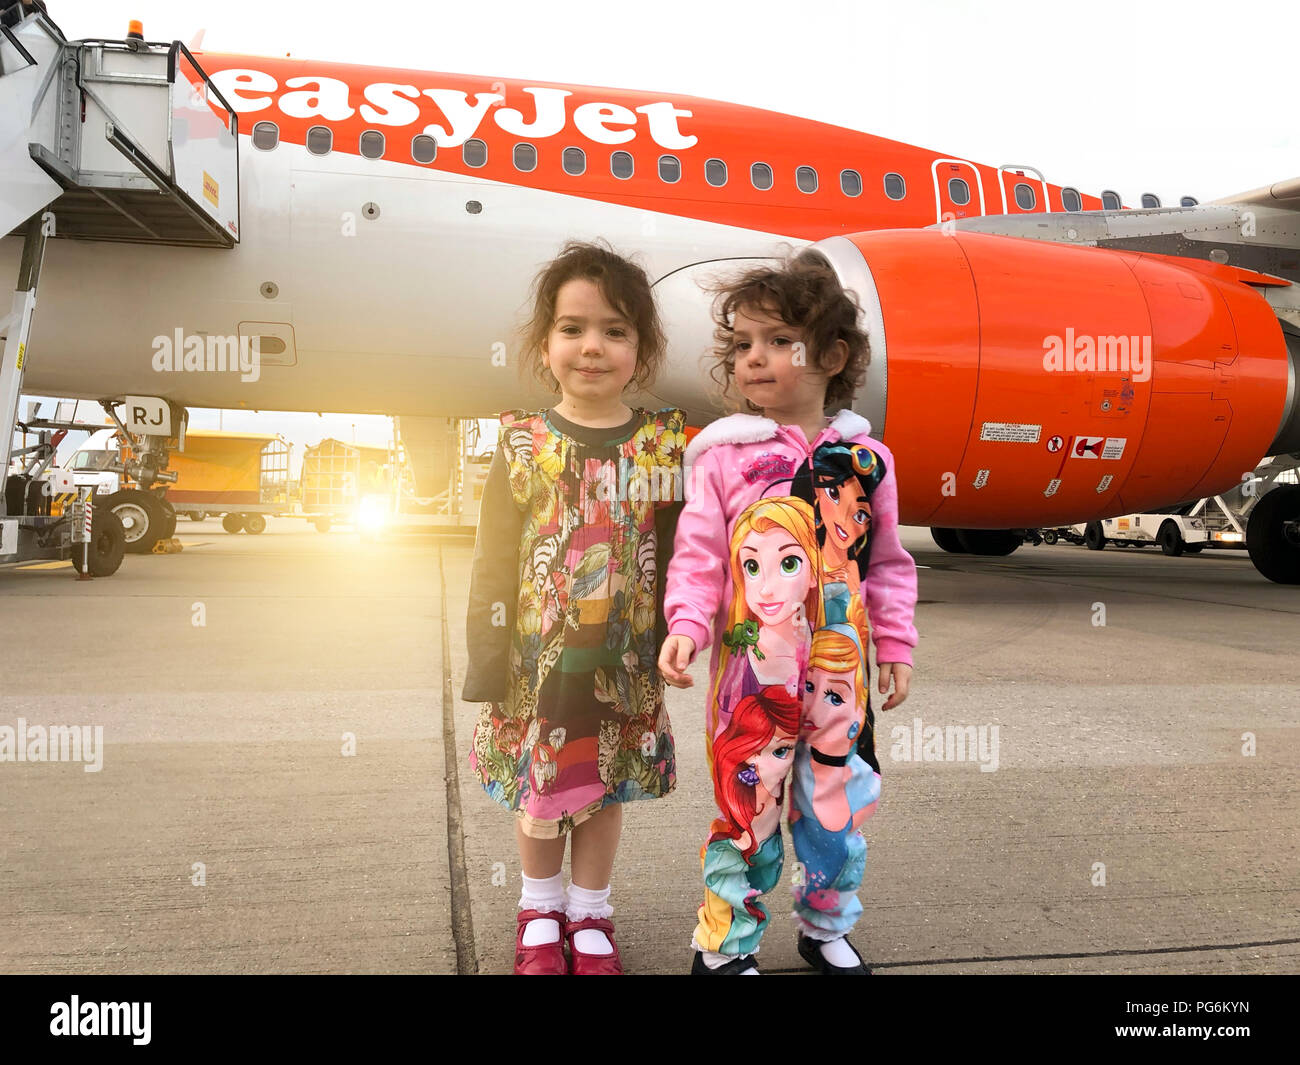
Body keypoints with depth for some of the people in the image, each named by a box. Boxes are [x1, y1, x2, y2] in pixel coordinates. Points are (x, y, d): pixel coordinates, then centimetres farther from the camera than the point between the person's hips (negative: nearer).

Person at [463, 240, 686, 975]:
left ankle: (590, 916, 37)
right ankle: (541, 910, 39)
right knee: (538, 791, 14)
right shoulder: (522, 445, -4)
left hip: (627, 665, 0)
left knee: (608, 789, 15)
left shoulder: (665, 444, -4)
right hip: (539, 661, 0)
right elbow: (493, 563, -3)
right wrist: (488, 667, -5)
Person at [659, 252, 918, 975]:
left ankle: (827, 928, 38)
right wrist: (687, 624, -19)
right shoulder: (723, 455, -3)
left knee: (837, 801, 15)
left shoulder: (866, 458, 4)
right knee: (747, 800, 5)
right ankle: (725, 947, 24)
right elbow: (699, 553, -6)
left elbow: (886, 563, 10)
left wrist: (896, 644, 8)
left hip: (840, 664, 3)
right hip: (751, 665, -3)